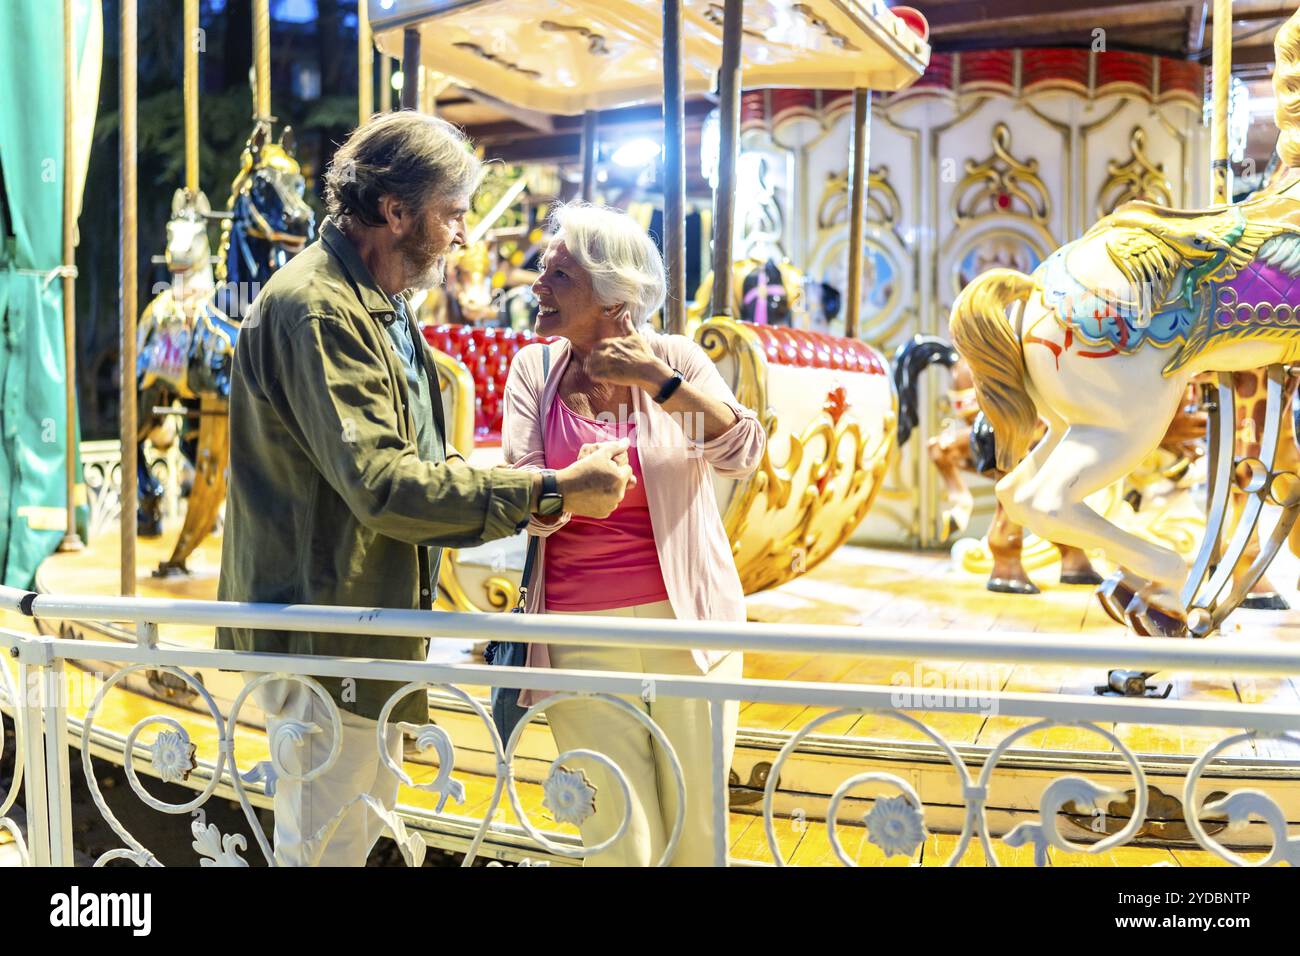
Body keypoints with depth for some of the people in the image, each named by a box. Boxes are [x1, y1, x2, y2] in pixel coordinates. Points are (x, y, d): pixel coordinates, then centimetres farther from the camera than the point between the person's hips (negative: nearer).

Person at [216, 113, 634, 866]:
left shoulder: (383, 304, 14)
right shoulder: (316, 309, -20)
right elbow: (381, 483, -29)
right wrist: (548, 492, -28)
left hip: (372, 622, 10)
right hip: (324, 635, -10)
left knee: (365, 825, 22)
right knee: (326, 843, 3)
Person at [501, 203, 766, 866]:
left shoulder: (675, 359, -1)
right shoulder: (533, 370, 3)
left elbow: (743, 453, -14)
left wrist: (660, 381, -22)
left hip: (687, 619, 0)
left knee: (697, 825, 10)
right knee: (618, 834, 6)